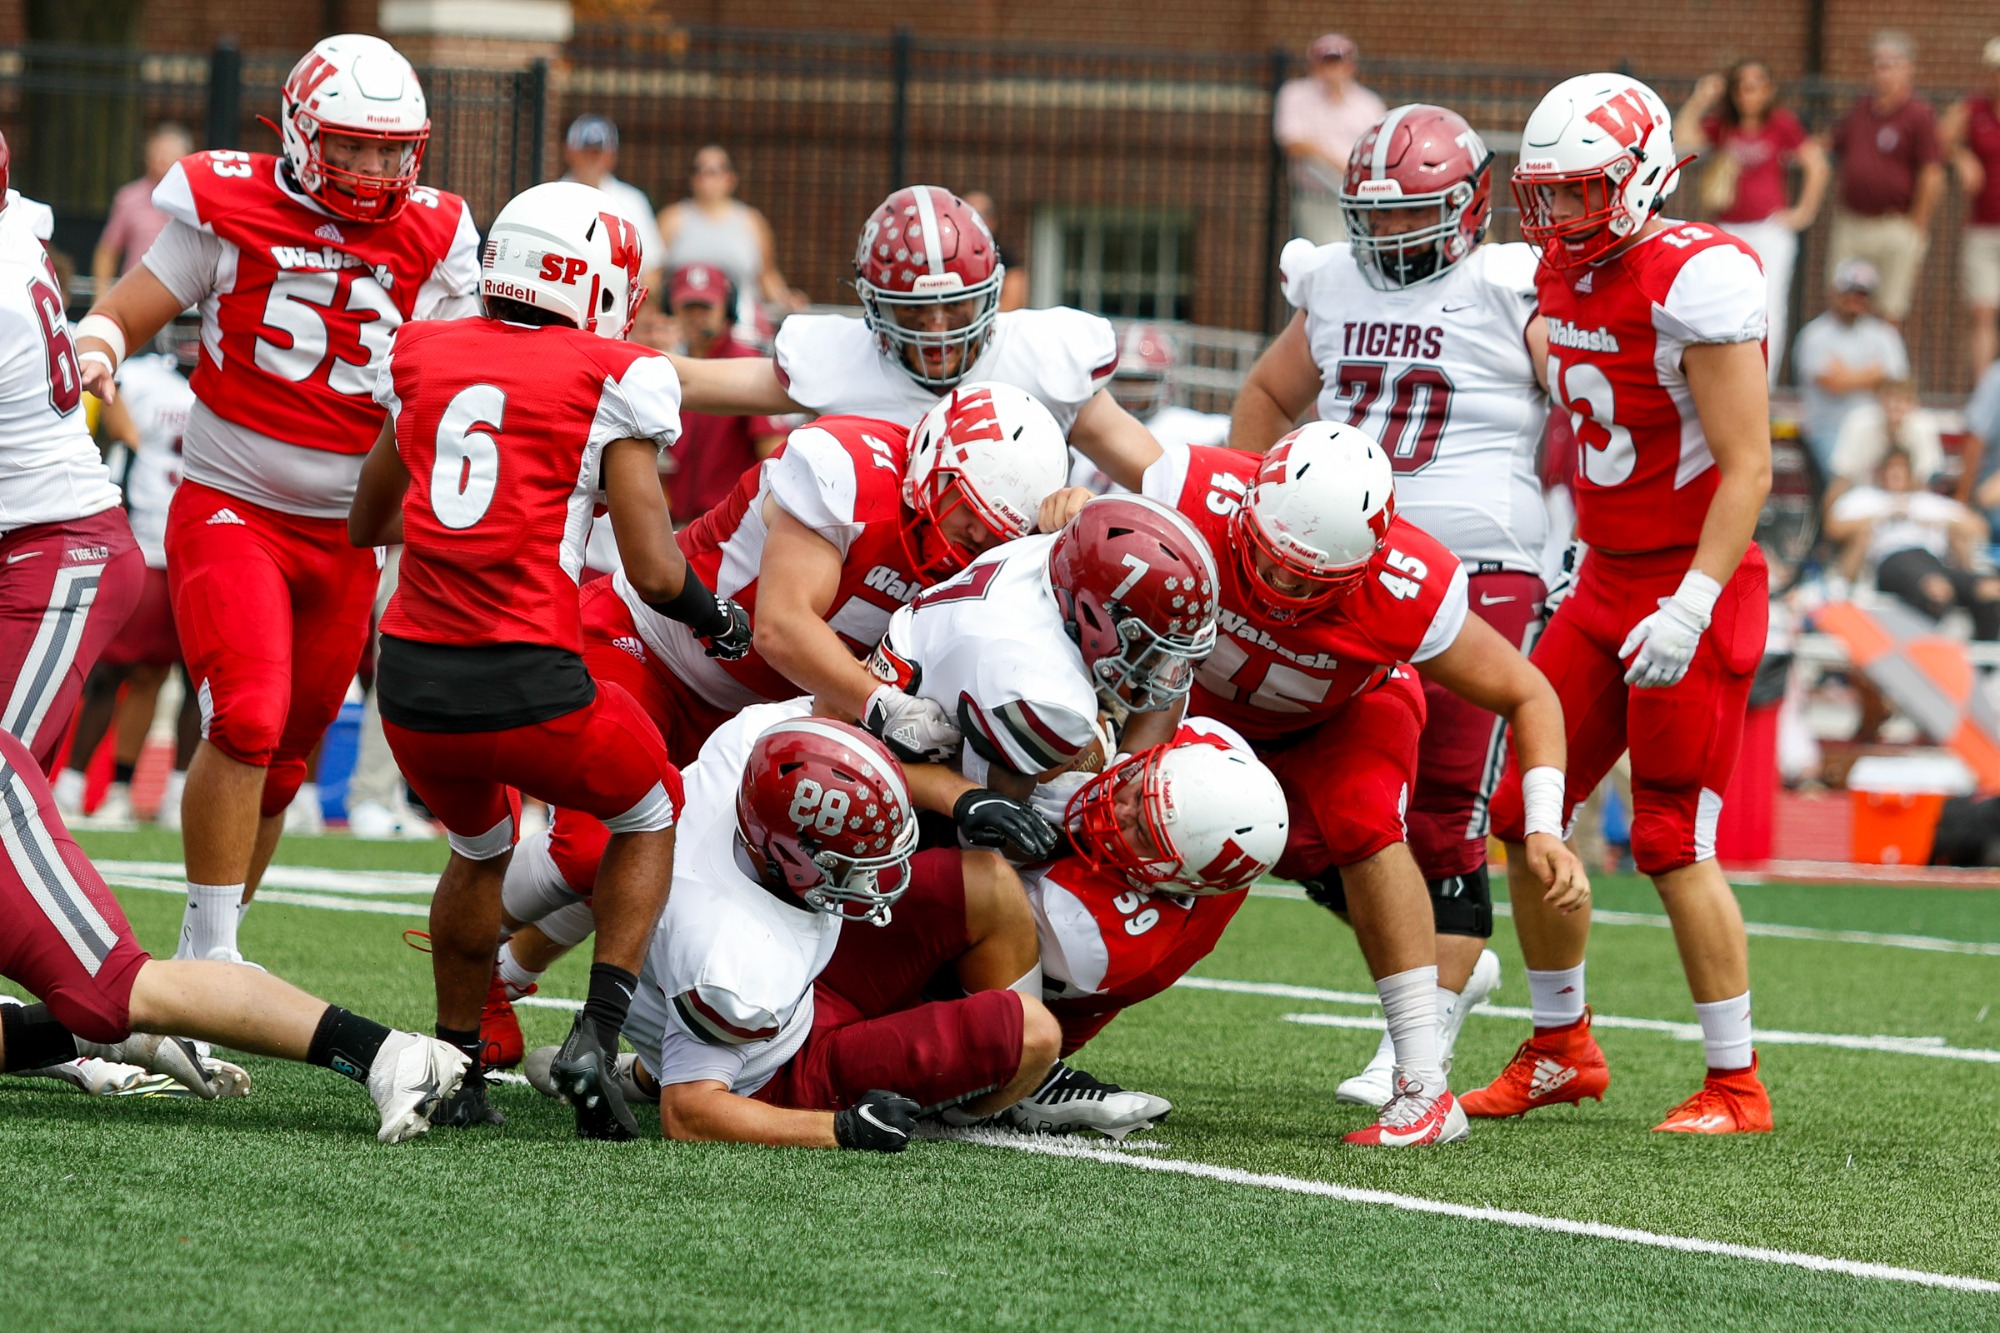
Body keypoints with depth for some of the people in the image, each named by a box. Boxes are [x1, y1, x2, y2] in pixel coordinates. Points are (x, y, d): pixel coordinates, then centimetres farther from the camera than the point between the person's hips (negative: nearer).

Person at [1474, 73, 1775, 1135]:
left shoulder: (1696, 280, -19)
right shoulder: (1565, 277, 7)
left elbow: (1747, 468, -21)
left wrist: (1690, 608, -27)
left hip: (1693, 589, -8)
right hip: (1602, 586, 8)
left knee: (1673, 844, -7)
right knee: (1526, 818, 9)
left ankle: (1736, 1086, 4)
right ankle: (1561, 1049, 24)